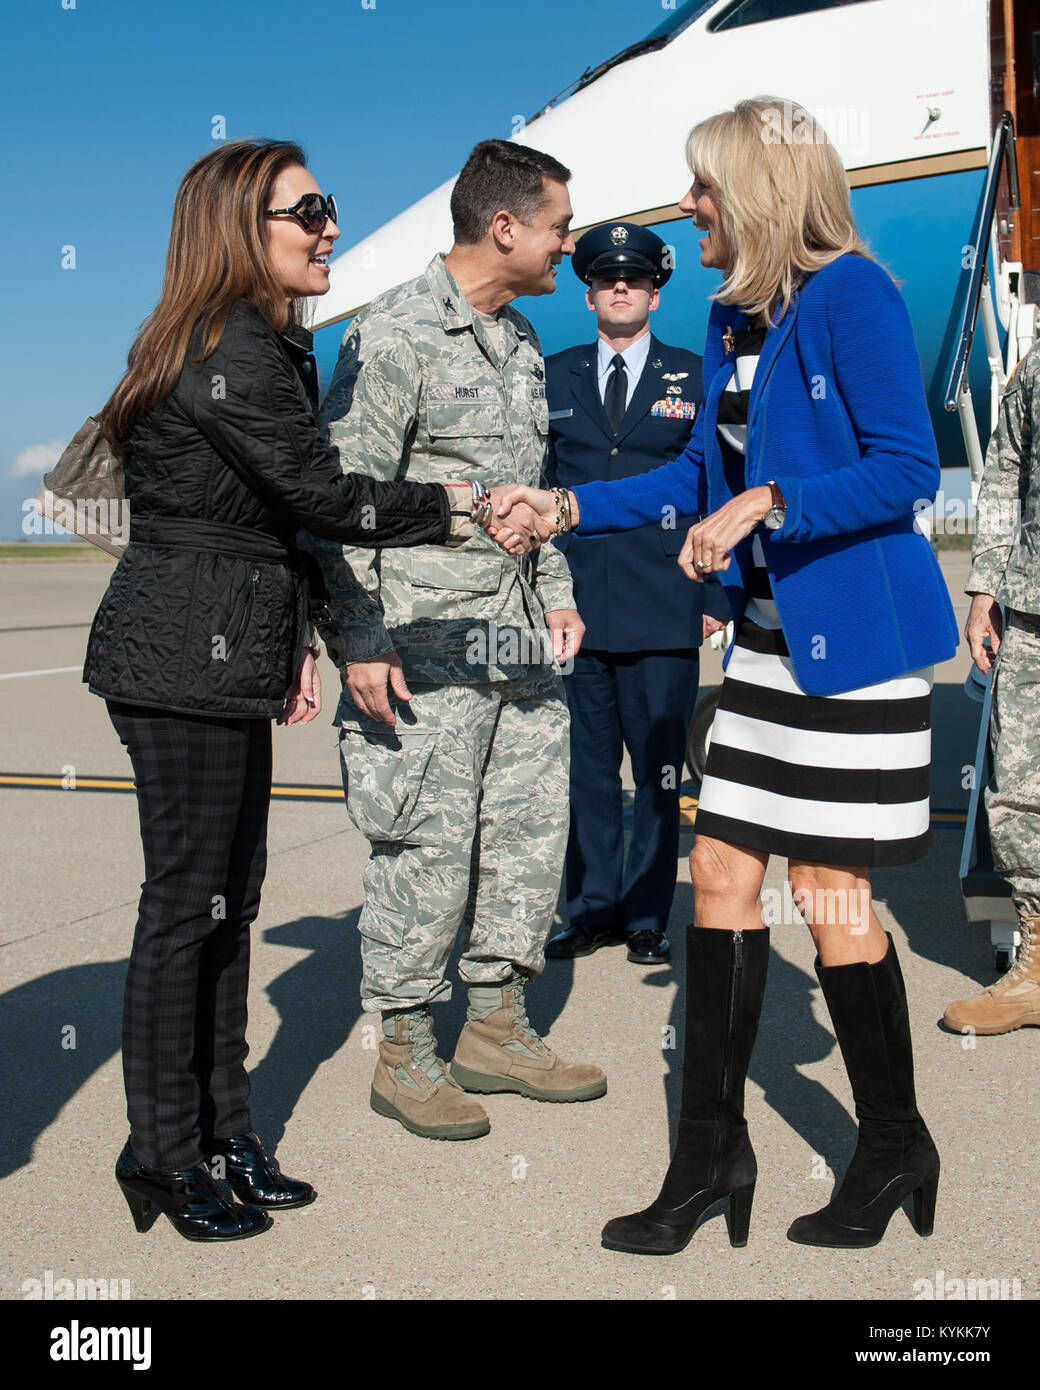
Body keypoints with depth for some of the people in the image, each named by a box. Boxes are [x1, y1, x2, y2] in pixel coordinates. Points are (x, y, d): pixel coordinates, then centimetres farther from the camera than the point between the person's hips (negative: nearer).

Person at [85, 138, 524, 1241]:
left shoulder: (267, 345, 16)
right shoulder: (231, 353, -17)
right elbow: (322, 496, -15)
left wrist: (292, 643, 15)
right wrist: (450, 511, -3)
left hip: (226, 659, 10)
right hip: (182, 665, -10)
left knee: (228, 898, 13)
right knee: (187, 901, -2)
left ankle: (222, 1132, 23)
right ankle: (163, 1156, 11)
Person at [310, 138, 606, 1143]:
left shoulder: (520, 339, 17)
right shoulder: (395, 334, -10)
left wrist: (555, 594, 15)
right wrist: (357, 641, -16)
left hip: (518, 644, 8)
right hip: (425, 649, -8)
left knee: (530, 831, 11)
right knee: (427, 851, -3)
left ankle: (497, 1030, 25)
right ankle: (404, 1054, 12)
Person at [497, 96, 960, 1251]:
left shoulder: (852, 296, -13)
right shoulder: (732, 318, 13)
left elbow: (908, 470, -17)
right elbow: (703, 470, 20)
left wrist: (766, 503, -22)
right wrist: (570, 507, 15)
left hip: (855, 637, -8)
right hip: (769, 636, 8)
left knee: (828, 891, -1)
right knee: (719, 869, 6)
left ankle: (895, 1152, 20)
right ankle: (711, 1153, 17)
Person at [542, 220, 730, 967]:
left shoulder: (695, 378, 8)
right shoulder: (553, 378, 13)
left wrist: (716, 596, -1)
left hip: (664, 614, -2)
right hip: (572, 611, 2)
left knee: (659, 772, 3)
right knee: (586, 770, 6)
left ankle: (647, 918, 14)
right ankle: (594, 910, 18)